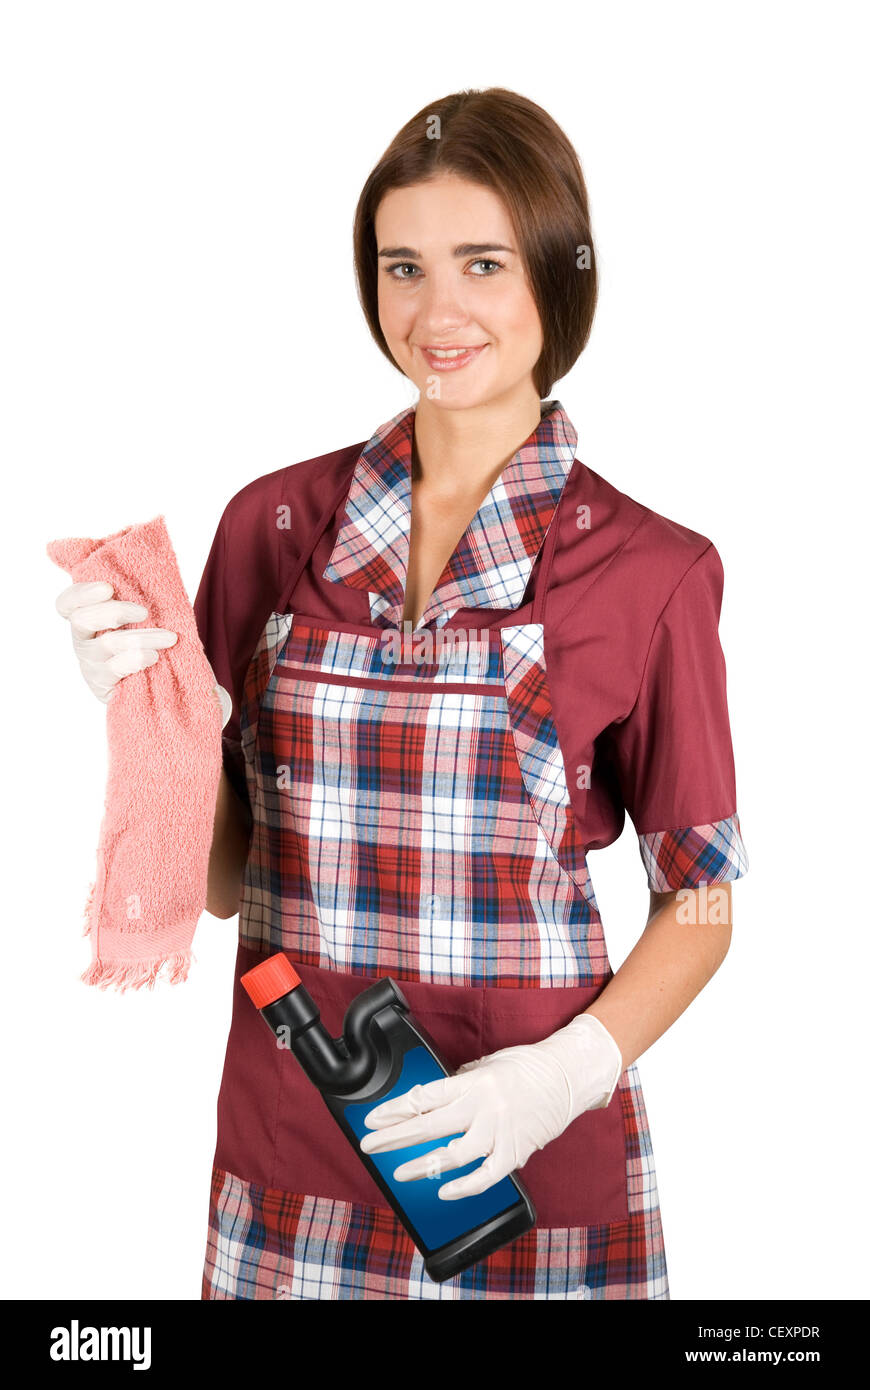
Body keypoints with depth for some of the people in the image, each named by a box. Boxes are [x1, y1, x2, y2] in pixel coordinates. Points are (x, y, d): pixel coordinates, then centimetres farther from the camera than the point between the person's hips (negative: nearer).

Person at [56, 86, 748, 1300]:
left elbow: (700, 902, -1)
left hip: (526, 1166, -2)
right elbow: (223, 874, 4)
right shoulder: (274, 525, -1)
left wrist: (570, 1072, -16)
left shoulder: (647, 571, -8)